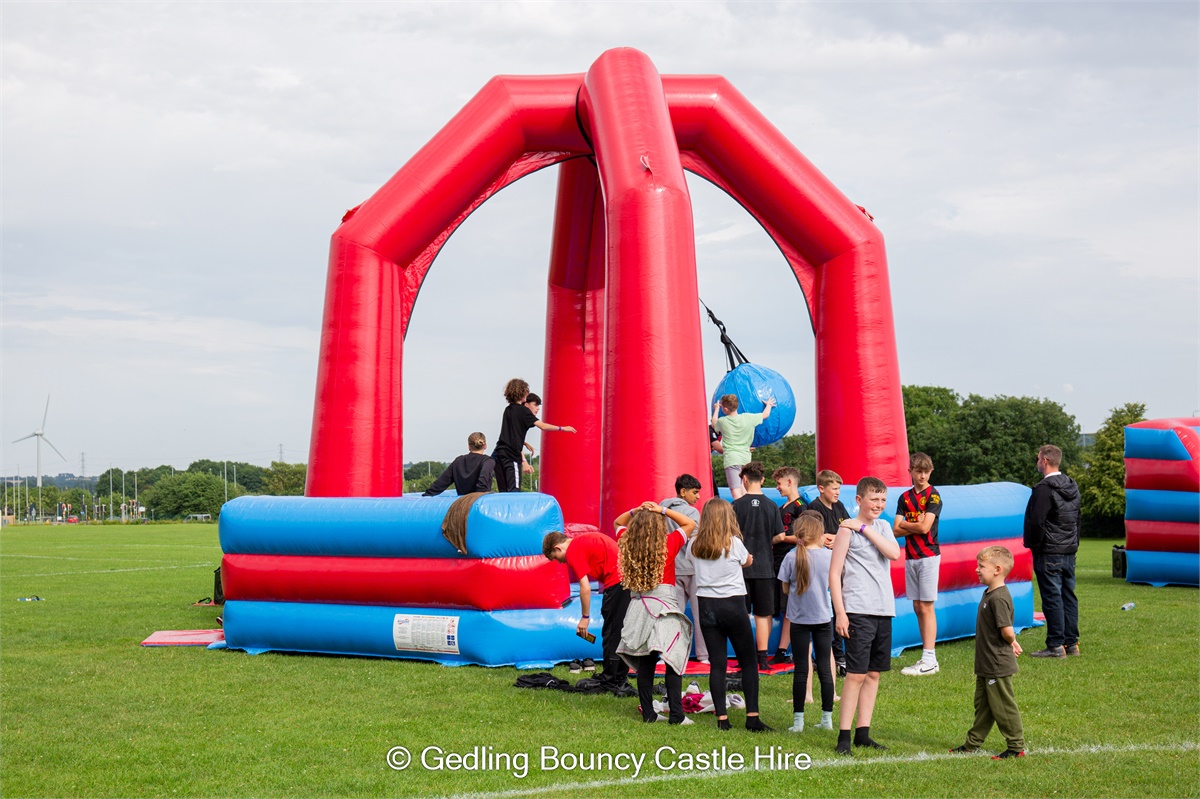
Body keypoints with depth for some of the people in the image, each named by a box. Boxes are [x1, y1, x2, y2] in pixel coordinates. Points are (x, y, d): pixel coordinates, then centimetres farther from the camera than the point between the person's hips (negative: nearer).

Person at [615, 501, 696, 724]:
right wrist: (663, 510, 2)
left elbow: (618, 523, 23)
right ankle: (677, 715, -7)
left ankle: (648, 713, 11)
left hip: (638, 604, 4)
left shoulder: (626, 544, 2)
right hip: (664, 604, -4)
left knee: (645, 663, 10)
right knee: (673, 663, -3)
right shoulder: (669, 544, -6)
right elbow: (690, 524, 8)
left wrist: (634, 511, 8)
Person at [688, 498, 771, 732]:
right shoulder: (734, 543, -8)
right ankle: (752, 717, -1)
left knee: (717, 664, 6)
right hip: (733, 606, -3)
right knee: (749, 662, 5)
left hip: (707, 607, 3)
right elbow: (748, 561, 10)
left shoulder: (694, 545, -1)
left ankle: (722, 718, 4)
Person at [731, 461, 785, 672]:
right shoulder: (772, 506, -2)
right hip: (764, 567, 1)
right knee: (763, 615, 7)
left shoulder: (737, 505, -6)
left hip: (742, 567, -1)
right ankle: (762, 658, 5)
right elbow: (778, 536, 3)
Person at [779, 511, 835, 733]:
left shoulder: (792, 557, -9)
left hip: (799, 619, -1)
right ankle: (827, 718, 12)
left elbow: (786, 588, -1)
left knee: (801, 669, 4)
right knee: (824, 668, 8)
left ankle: (798, 720, 5)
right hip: (823, 618, 1)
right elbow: (833, 584, 7)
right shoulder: (829, 555, -7)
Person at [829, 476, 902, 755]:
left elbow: (895, 553, -5)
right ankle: (844, 735, -4)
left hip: (884, 610, 6)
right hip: (858, 611, -6)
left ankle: (863, 732, 16)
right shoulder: (847, 529, -4)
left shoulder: (882, 527, 14)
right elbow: (834, 574, -6)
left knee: (874, 673, 9)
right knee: (856, 674, -8)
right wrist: (840, 612, -12)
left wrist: (865, 529, -8)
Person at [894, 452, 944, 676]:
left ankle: (929, 660, -9)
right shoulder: (905, 497, 11)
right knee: (917, 607, 6)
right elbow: (897, 530, 3)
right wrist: (916, 526, -11)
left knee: (926, 607, -8)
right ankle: (927, 658, 10)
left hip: (928, 555, -6)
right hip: (910, 557, 6)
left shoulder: (933, 496, -6)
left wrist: (905, 524, -1)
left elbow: (925, 527, -16)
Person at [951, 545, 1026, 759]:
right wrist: (1012, 643, 8)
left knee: (1003, 706, 0)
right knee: (982, 704, 18)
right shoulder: (989, 593, 9)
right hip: (986, 665, 10)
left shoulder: (999, 598, -23)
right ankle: (973, 743, 28)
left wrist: (1011, 642, -9)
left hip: (998, 666, -10)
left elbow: (1007, 631, -28)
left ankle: (1016, 747, 11)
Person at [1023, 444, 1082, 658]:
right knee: (1069, 595, 11)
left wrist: (1034, 545, -4)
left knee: (1052, 597, -5)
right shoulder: (1072, 487, 12)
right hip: (1069, 552, 8)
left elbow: (1036, 522, -19)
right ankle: (1071, 642, 16)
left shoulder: (1044, 489, -16)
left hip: (1049, 553, -8)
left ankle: (1056, 646, -4)